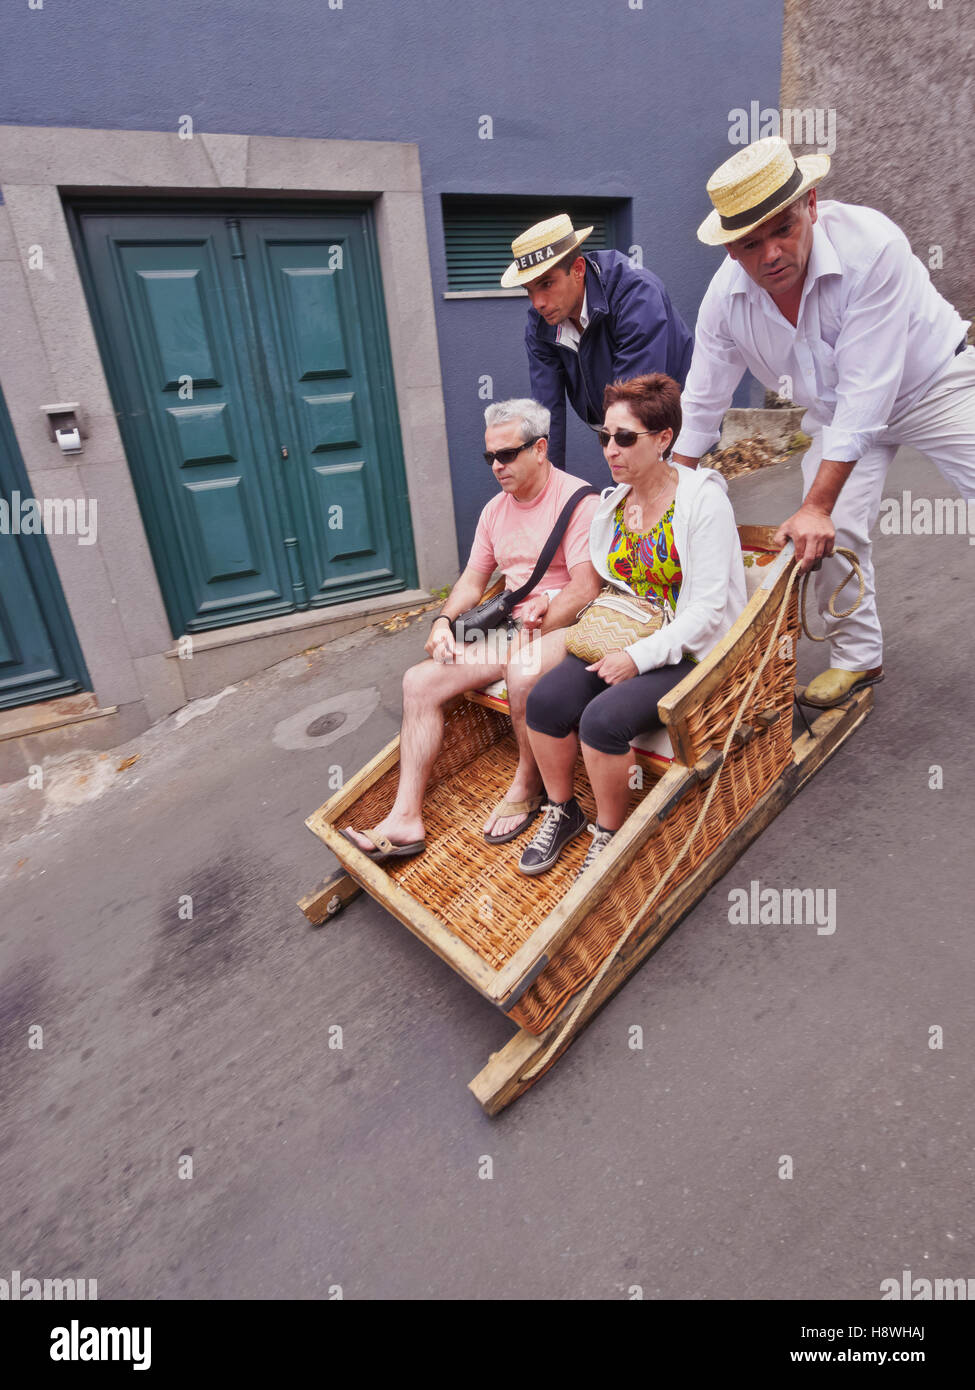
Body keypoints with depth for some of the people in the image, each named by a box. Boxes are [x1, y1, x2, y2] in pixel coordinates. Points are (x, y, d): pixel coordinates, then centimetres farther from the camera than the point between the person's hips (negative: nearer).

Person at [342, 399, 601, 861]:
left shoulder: (577, 500, -9)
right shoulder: (495, 510, 15)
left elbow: (586, 588, -18)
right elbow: (473, 579, 19)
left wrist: (532, 632, -22)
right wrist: (444, 621, 0)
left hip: (565, 625, -7)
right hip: (510, 627, 7)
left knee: (524, 672, -41)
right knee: (419, 681, -8)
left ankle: (526, 785, -12)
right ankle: (406, 819, -10)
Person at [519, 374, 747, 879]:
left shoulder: (704, 501, -10)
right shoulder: (612, 502, 10)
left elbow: (707, 611, -15)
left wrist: (639, 657, -22)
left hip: (684, 654, -6)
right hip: (620, 643, 6)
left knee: (603, 718, -29)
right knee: (546, 699, -19)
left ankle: (609, 832, -2)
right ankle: (561, 812, 5)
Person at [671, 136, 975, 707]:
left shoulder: (872, 244, -33)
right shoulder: (725, 297, -19)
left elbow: (866, 393, -35)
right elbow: (703, 405, -7)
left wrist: (816, 506, -36)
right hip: (836, 409, 4)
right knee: (836, 532, -9)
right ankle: (859, 657, 11)